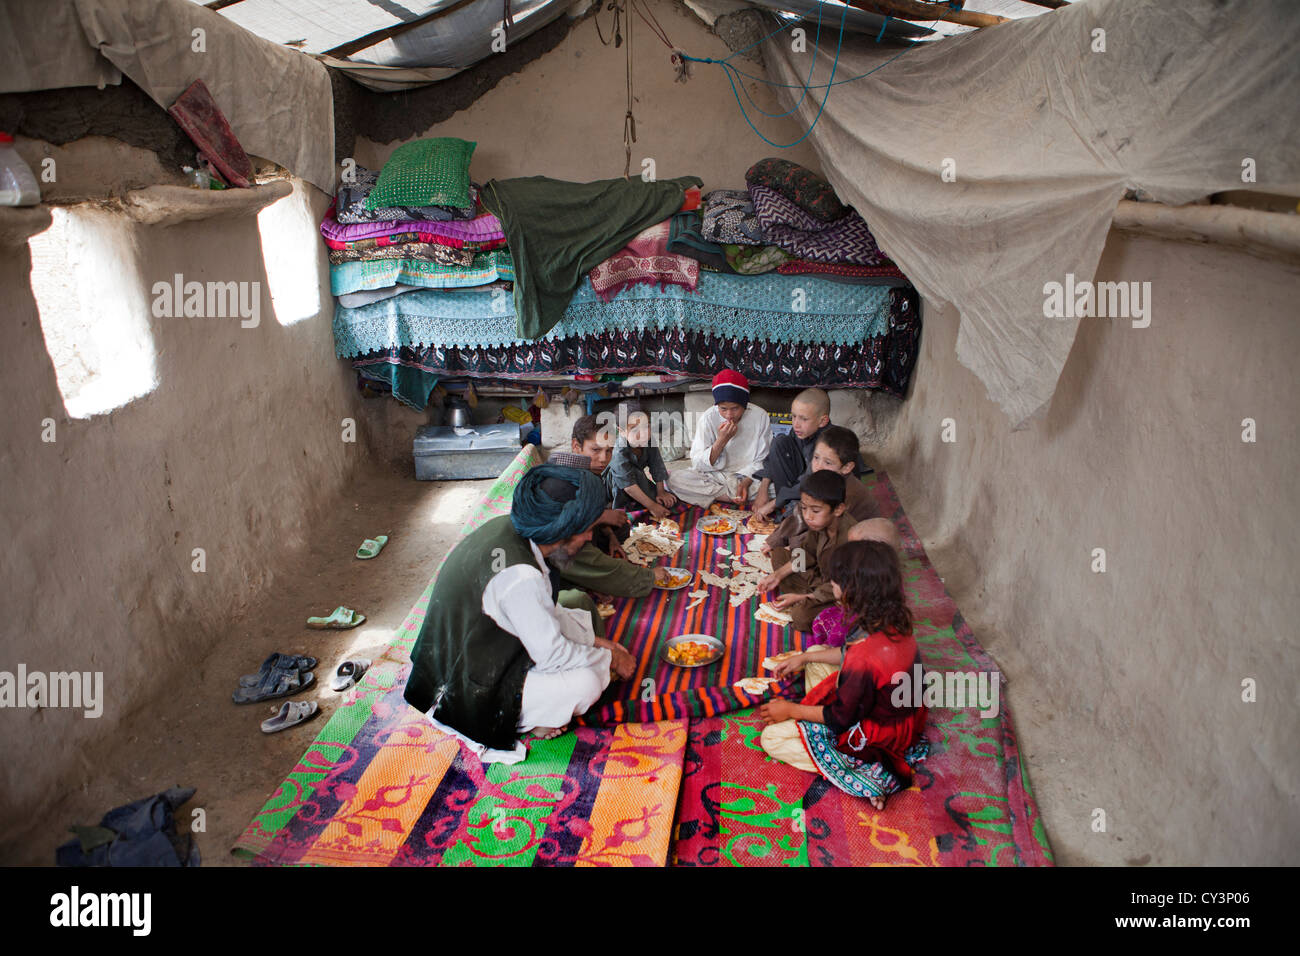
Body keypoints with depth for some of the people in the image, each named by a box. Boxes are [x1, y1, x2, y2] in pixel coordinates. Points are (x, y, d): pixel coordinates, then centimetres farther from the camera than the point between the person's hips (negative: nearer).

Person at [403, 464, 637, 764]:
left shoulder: (506, 527, -6)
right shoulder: (519, 576, -34)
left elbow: (542, 611, 9)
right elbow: (552, 654, -25)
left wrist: (593, 641, 7)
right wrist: (610, 658, -9)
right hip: (472, 692, -10)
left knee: (579, 603, 14)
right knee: (586, 682, -25)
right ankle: (529, 720, 5)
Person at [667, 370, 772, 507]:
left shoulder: (760, 416, -10)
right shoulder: (709, 418, -11)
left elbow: (761, 461, -3)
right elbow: (697, 464, -11)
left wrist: (746, 483, -20)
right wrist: (721, 441, -24)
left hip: (749, 476, -1)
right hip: (714, 477, 1)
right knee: (674, 479, -24)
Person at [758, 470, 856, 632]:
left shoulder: (848, 539, -33)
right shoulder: (821, 523, -11)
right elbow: (807, 551, 9)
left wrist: (801, 598, -22)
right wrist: (778, 575, 3)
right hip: (820, 577, 9)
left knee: (802, 614, -33)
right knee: (778, 553, 8)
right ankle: (802, 601, -3)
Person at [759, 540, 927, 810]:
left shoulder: (865, 660, -38)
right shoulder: (894, 620, -13)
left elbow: (841, 718, -22)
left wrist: (791, 710, -8)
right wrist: (804, 657, 11)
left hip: (882, 737, -9)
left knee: (771, 738, -2)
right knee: (816, 661, 21)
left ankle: (871, 771, -4)